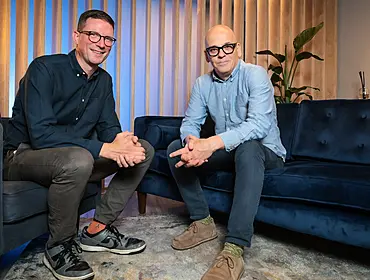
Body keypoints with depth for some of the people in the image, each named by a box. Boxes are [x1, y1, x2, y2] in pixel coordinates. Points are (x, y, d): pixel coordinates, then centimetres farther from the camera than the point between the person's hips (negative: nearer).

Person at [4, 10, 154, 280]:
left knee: (144, 149, -4)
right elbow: (41, 134, -28)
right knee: (78, 159, -40)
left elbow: (109, 126, 4)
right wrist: (104, 148, -34)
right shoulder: (45, 68, -18)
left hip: (75, 157, 7)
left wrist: (120, 139, -22)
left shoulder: (104, 80, 4)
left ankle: (98, 230, -1)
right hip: (25, 155, -6)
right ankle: (59, 246, -11)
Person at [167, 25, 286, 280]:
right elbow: (190, 122, -3)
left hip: (265, 152, -5)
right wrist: (192, 141, -29)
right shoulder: (203, 84, 2)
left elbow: (259, 123, -31)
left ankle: (234, 251, -38)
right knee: (176, 148, -9)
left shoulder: (256, 75, -16)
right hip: (228, 153, 5)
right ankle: (203, 222, -4)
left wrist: (212, 143, -42)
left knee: (247, 148, -39)